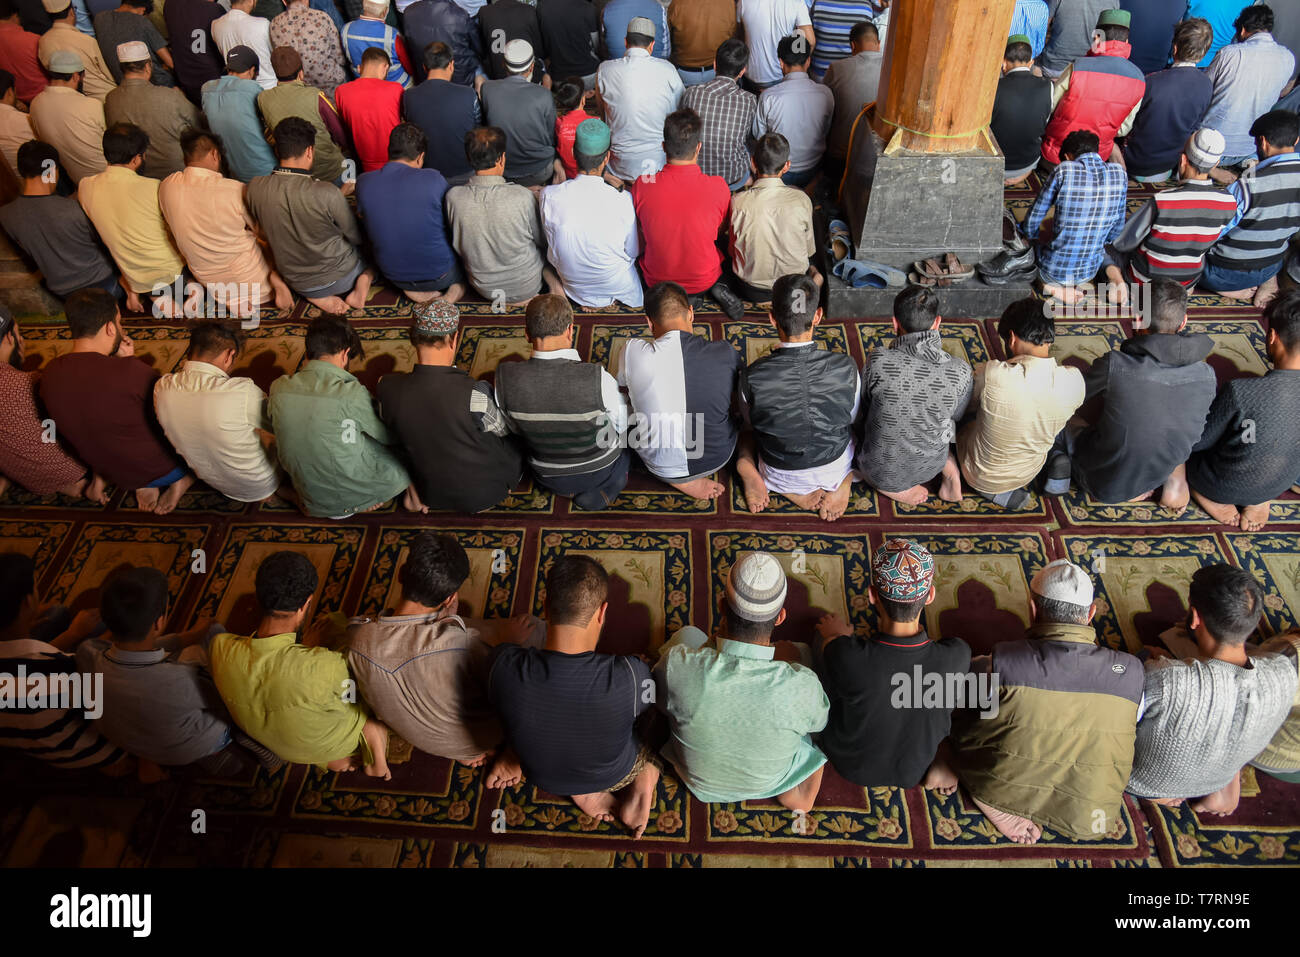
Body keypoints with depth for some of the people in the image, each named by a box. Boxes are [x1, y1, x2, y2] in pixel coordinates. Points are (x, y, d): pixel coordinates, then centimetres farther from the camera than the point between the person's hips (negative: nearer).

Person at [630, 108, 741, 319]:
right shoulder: (718, 187, -20)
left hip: (656, 282, 0)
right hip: (704, 279, 0)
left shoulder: (642, 186, -19)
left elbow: (640, 235, 1)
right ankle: (716, 288, 6)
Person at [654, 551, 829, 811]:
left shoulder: (677, 665, -38)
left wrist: (715, 638, -13)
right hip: (768, 783, 0)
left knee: (687, 634, 12)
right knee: (801, 651, 16)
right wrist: (790, 661, -1)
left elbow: (659, 699, -13)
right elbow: (818, 721, -12)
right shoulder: (800, 684, -37)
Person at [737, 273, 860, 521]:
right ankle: (845, 483, 6)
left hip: (779, 476, -1)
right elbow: (853, 419, -4)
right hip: (835, 469, 1)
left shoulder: (753, 377, -28)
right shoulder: (846, 367, -24)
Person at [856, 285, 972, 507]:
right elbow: (957, 418, 0)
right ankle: (952, 474, 14)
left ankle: (895, 488, 11)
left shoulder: (878, 361, -26)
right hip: (929, 468, 3)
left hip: (879, 471, -2)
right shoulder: (961, 372, -19)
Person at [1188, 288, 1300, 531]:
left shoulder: (1240, 392, -34)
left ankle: (1208, 496, 9)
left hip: (1223, 486, -4)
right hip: (1278, 487, 4)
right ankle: (1259, 500, 15)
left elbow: (1196, 443, -18)